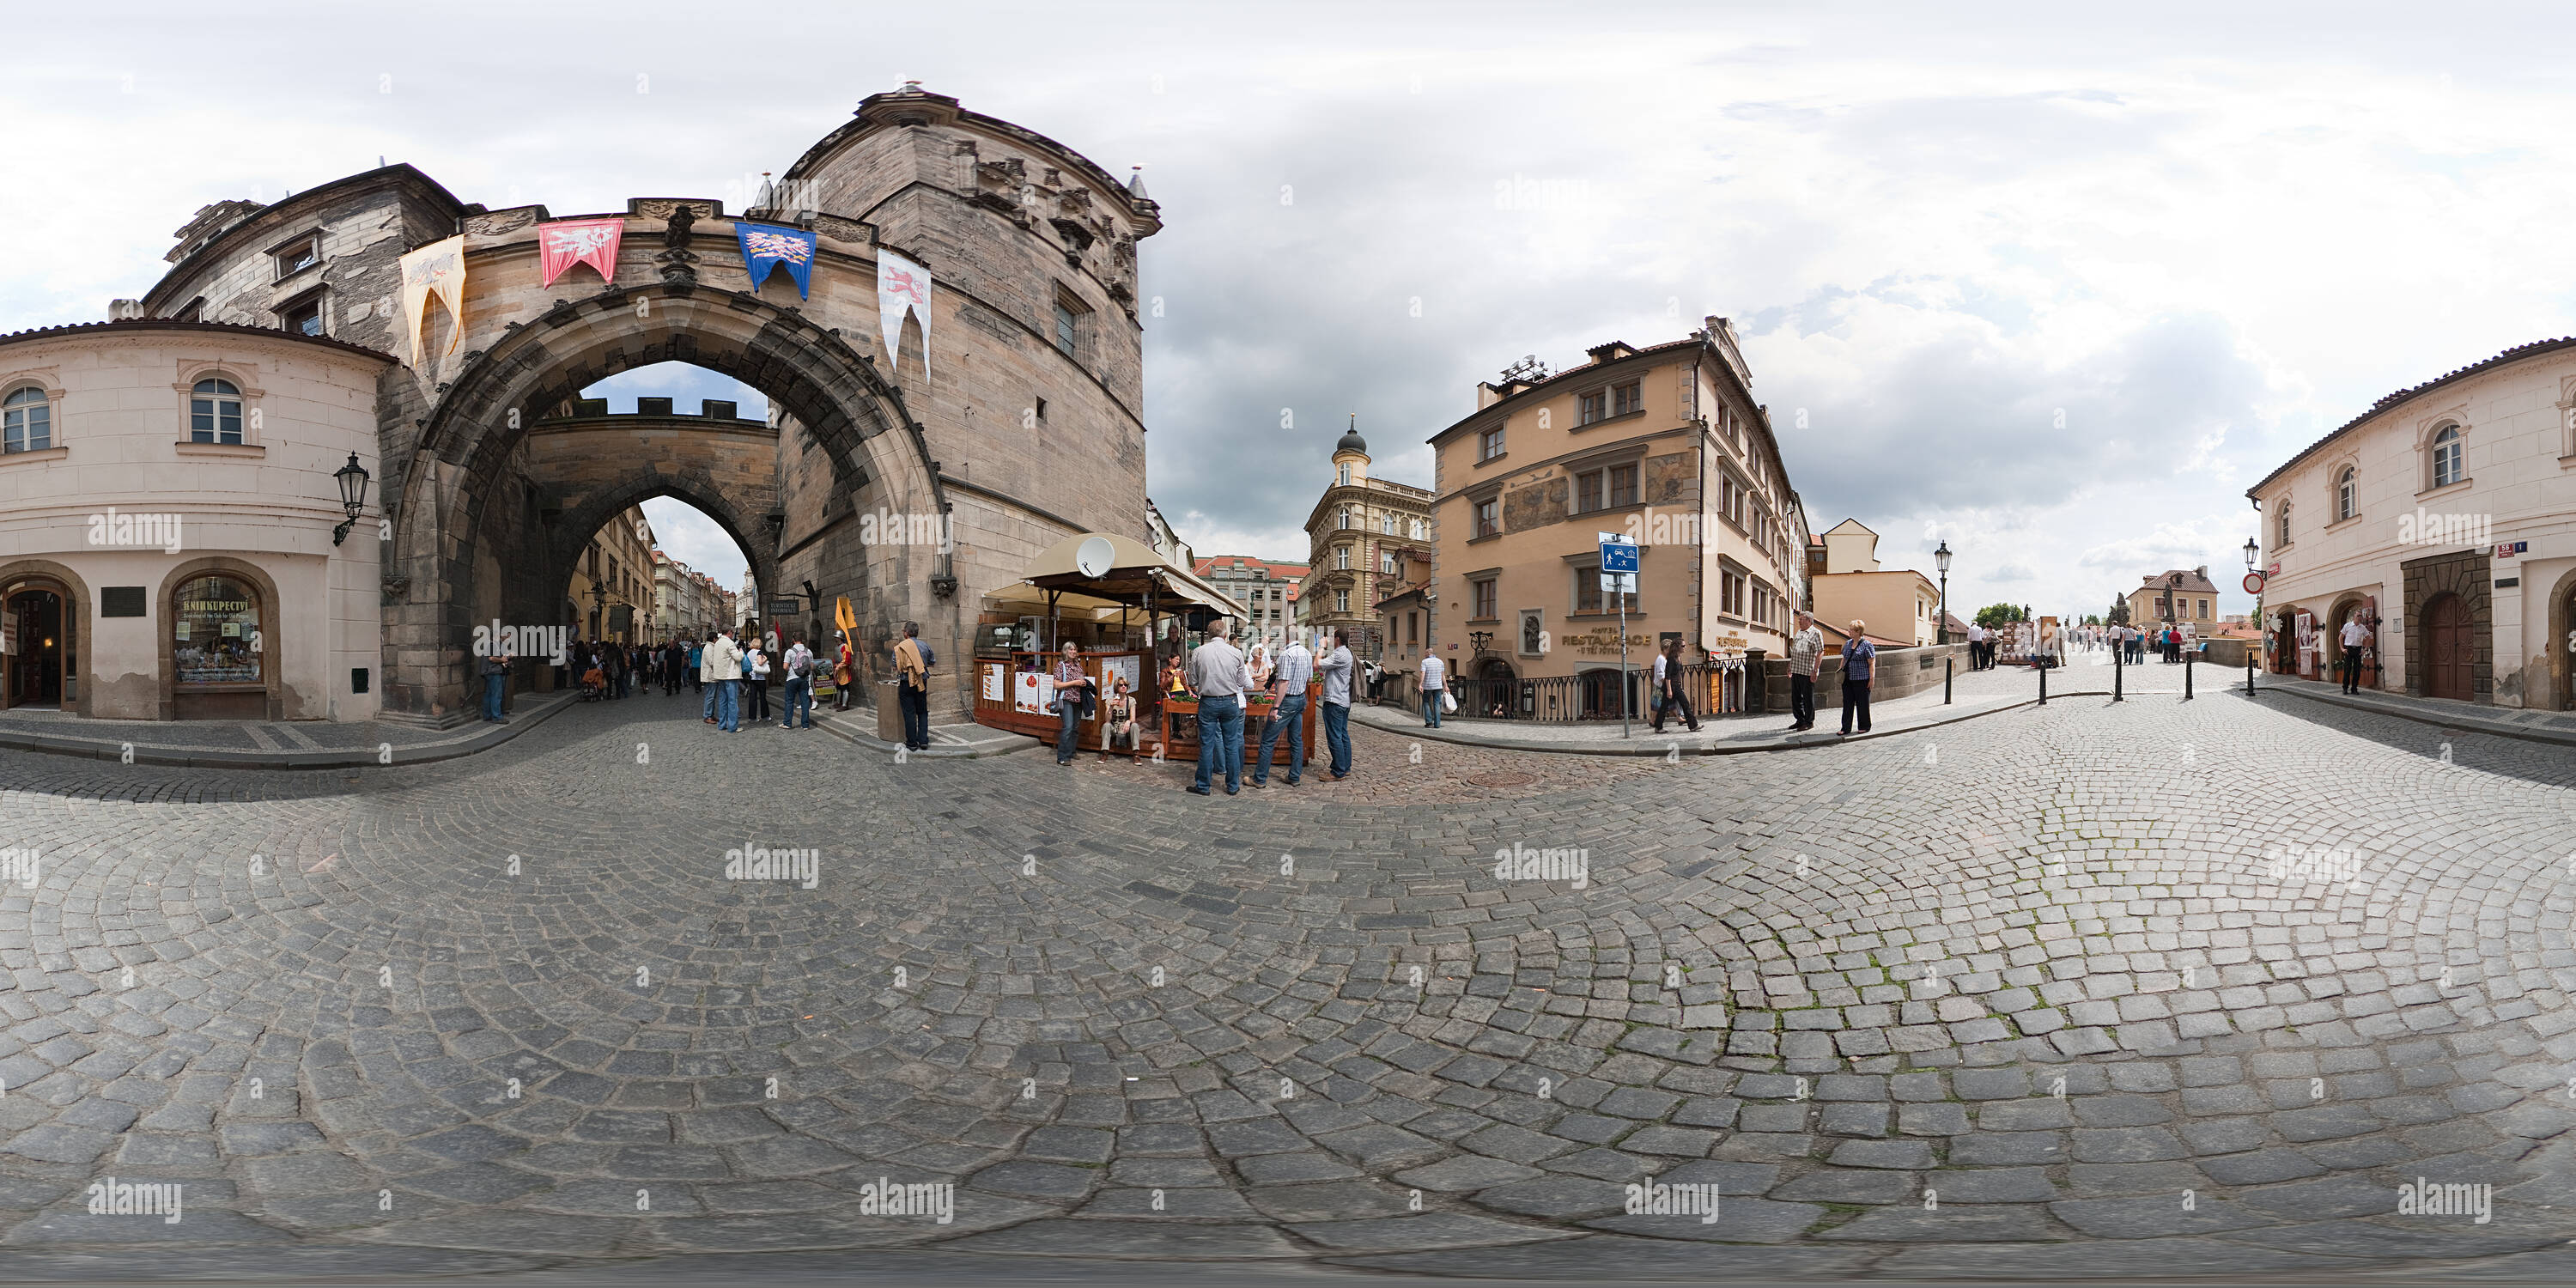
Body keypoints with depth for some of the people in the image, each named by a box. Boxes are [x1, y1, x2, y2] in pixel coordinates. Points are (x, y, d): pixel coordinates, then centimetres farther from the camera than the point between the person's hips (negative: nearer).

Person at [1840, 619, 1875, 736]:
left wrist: (1872, 678, -13)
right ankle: (1846, 728, 7)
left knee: (1862, 704, 3)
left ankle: (1865, 727, 16)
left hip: (1861, 679, -6)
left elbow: (1872, 663, -9)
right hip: (1847, 679, 6)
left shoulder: (1867, 645, -8)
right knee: (1847, 703, 5)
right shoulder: (1847, 643, 13)